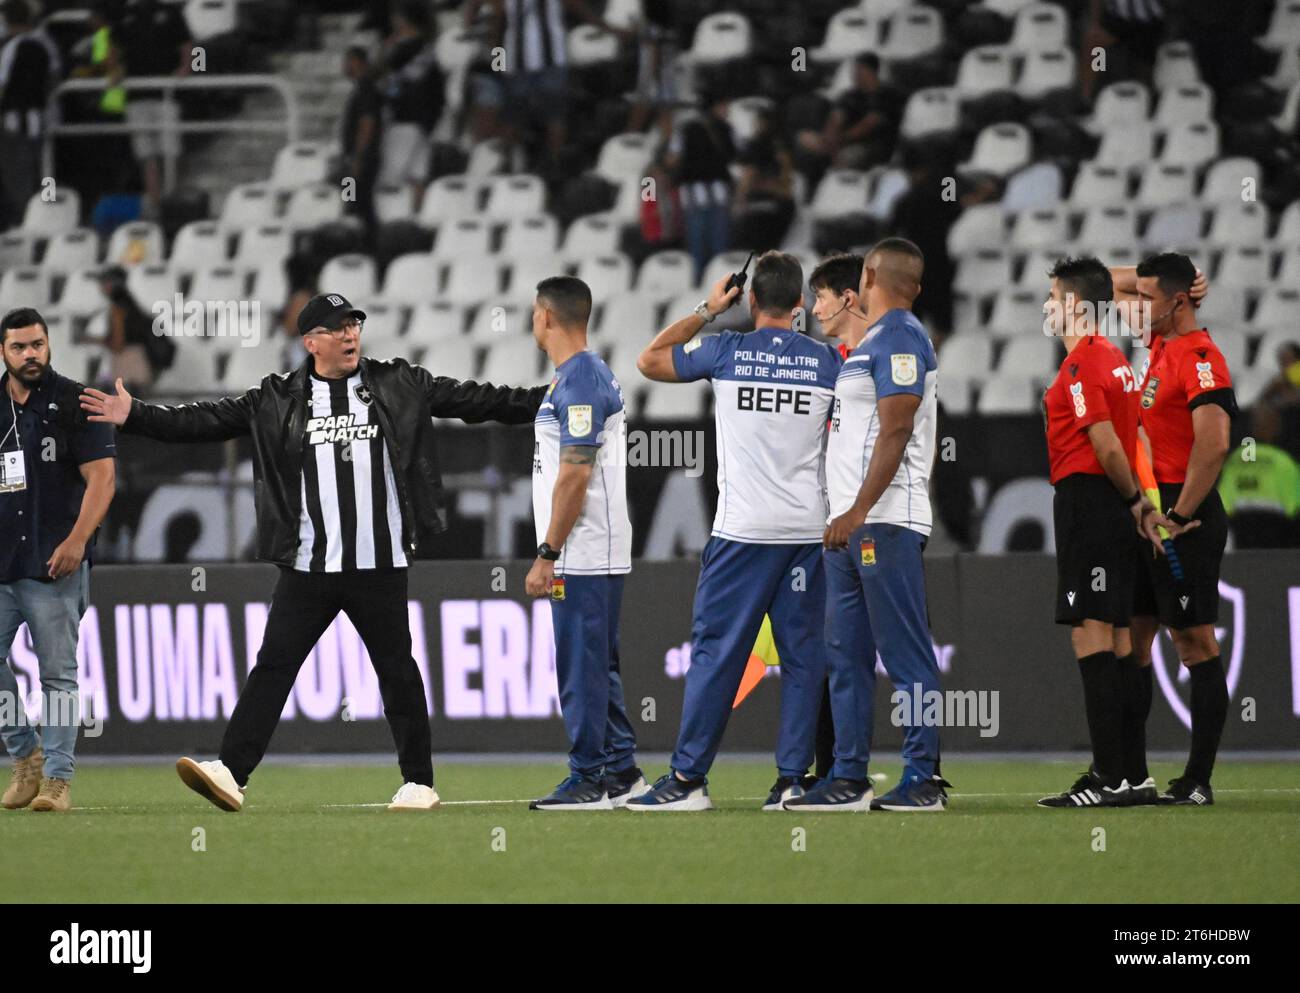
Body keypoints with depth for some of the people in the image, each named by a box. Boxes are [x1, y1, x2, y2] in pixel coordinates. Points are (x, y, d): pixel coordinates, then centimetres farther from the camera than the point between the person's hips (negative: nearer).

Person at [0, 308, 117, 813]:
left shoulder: (74, 403, 0)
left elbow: (101, 477, -5)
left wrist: (76, 540, -18)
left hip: (54, 563, -4)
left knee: (58, 673, -4)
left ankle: (57, 777, 0)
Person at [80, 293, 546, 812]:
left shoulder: (400, 386, 5)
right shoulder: (277, 400, 5)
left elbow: (476, 400, 5)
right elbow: (204, 420, 2)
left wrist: (543, 401, -3)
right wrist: (134, 416, -8)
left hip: (381, 566, 0)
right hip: (308, 567, 0)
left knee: (397, 670, 6)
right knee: (272, 666, -5)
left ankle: (419, 783, 16)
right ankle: (231, 772, -9)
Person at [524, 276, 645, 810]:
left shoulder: (579, 379, -15)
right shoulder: (586, 375, 17)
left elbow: (575, 475, -20)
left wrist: (546, 555, -19)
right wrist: (553, 554, 22)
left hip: (582, 558, -10)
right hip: (596, 558, 10)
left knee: (581, 666, -8)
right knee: (596, 666, 13)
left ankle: (589, 780, -6)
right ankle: (621, 772, 17)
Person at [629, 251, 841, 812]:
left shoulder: (727, 351, -3)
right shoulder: (828, 361, 3)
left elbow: (650, 361, 11)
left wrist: (707, 310, 17)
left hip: (742, 531, -2)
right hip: (809, 529, 2)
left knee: (716, 648, 0)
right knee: (802, 654, 5)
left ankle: (688, 778, 0)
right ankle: (793, 777, 3)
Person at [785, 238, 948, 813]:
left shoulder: (900, 339, -10)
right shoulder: (867, 342, 20)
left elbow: (895, 432, -18)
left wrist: (858, 512, -22)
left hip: (884, 522, -10)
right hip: (851, 523, 10)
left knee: (906, 656, -8)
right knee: (845, 655, 10)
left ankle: (924, 778, -8)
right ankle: (848, 778, 12)